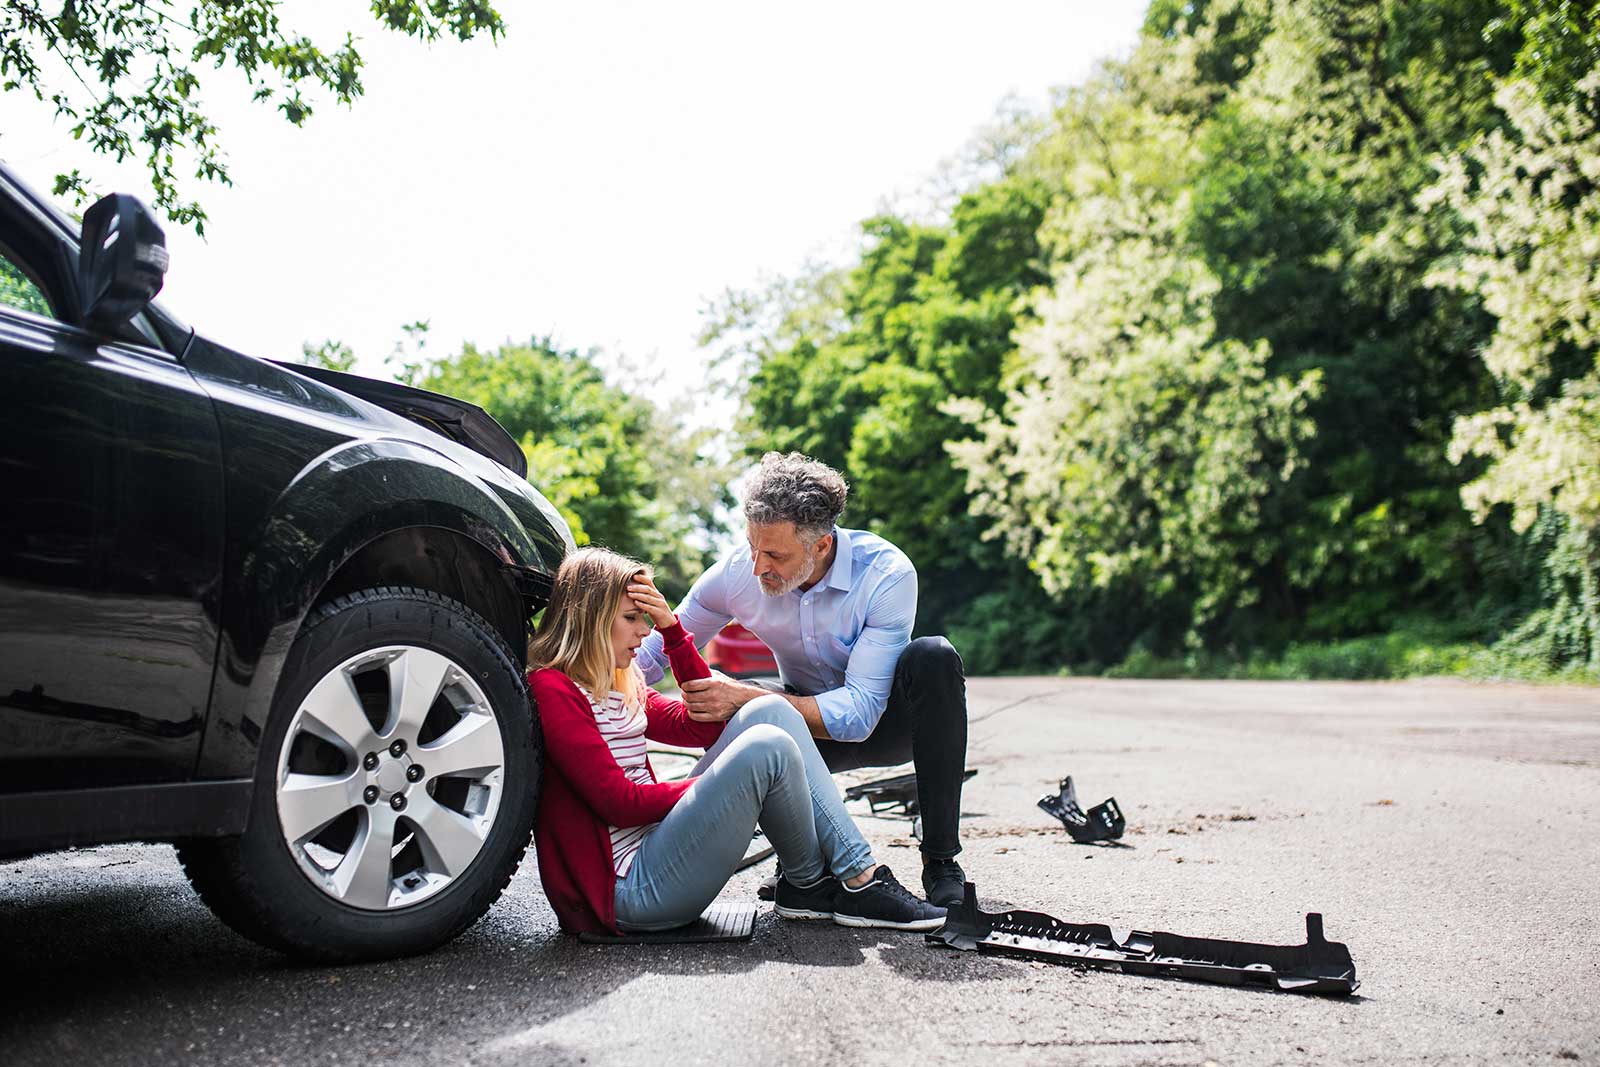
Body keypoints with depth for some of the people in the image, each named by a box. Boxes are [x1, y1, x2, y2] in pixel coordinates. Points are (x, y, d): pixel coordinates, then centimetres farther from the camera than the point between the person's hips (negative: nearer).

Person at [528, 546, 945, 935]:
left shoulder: (620, 688, 20)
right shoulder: (551, 689, -11)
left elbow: (702, 724, 19)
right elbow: (619, 802, -16)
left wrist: (673, 630, 12)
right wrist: (713, 785, -6)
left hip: (657, 843, 10)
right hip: (630, 890, -10)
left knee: (768, 712, 0)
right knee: (767, 748, -23)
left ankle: (860, 874, -7)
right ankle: (808, 884, 4)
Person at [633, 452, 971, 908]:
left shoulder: (887, 574, -29)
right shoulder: (736, 571, -19)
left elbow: (859, 714, -33)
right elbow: (653, 654, -5)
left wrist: (743, 697, -41)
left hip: (884, 720, -2)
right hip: (809, 724, 2)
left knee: (933, 658, -36)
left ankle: (940, 862, -26)